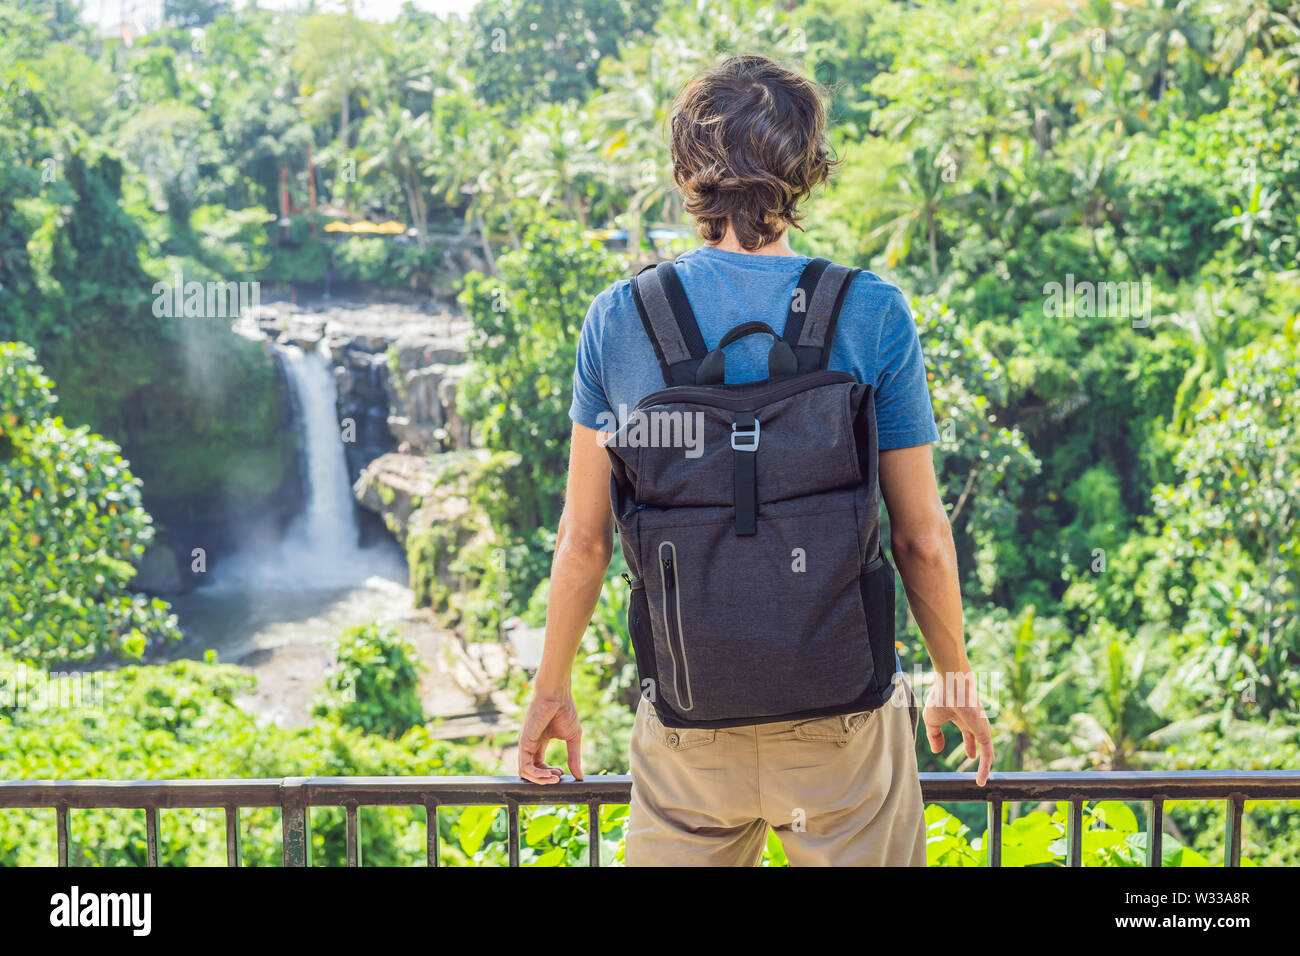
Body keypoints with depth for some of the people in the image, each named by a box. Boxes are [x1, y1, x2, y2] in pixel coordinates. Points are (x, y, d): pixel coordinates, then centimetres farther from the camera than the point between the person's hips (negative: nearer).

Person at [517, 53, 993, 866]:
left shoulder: (619, 318, -4)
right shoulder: (873, 315, -8)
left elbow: (585, 538, 0)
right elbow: (921, 537, -4)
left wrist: (552, 690, 13)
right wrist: (955, 679, 12)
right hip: (842, 716, -1)